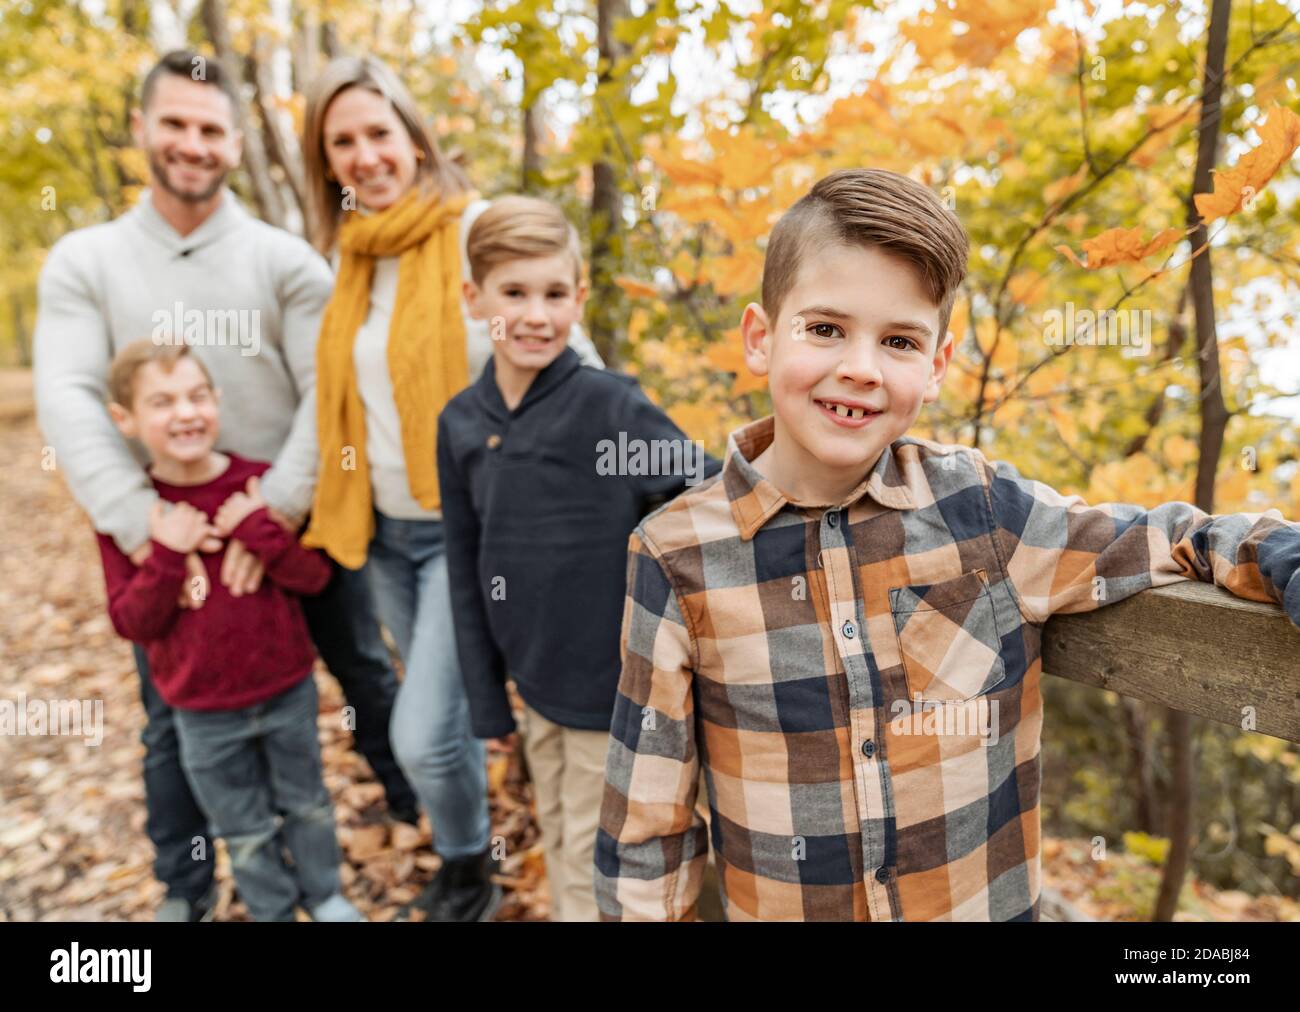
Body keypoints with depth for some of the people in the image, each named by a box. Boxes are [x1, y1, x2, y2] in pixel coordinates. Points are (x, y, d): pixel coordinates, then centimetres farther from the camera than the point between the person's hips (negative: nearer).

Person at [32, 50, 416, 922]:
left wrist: (277, 510, -21)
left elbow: (328, 389, -12)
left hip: (299, 519, -1)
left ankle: (422, 810, 39)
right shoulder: (84, 261, 1)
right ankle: (185, 892, 36)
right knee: (175, 722, 14)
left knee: (366, 672, 14)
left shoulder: (286, 259, -3)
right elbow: (68, 400, -9)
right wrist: (140, 519, -21)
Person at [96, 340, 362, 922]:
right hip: (202, 712, -1)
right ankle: (272, 911, 40)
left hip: (289, 689, 1)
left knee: (307, 805, 21)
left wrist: (258, 528, -26)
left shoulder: (259, 485, -10)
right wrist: (167, 557, -27)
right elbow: (132, 623, -12)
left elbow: (315, 577, -12)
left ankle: (325, 896, 44)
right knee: (245, 831, 17)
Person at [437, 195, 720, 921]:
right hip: (535, 683, 5)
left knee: (594, 868, 12)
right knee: (557, 841, 23)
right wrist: (488, 698, 7)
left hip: (616, 684, -4)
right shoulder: (461, 424, -1)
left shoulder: (611, 406, -16)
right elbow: (468, 571, 5)